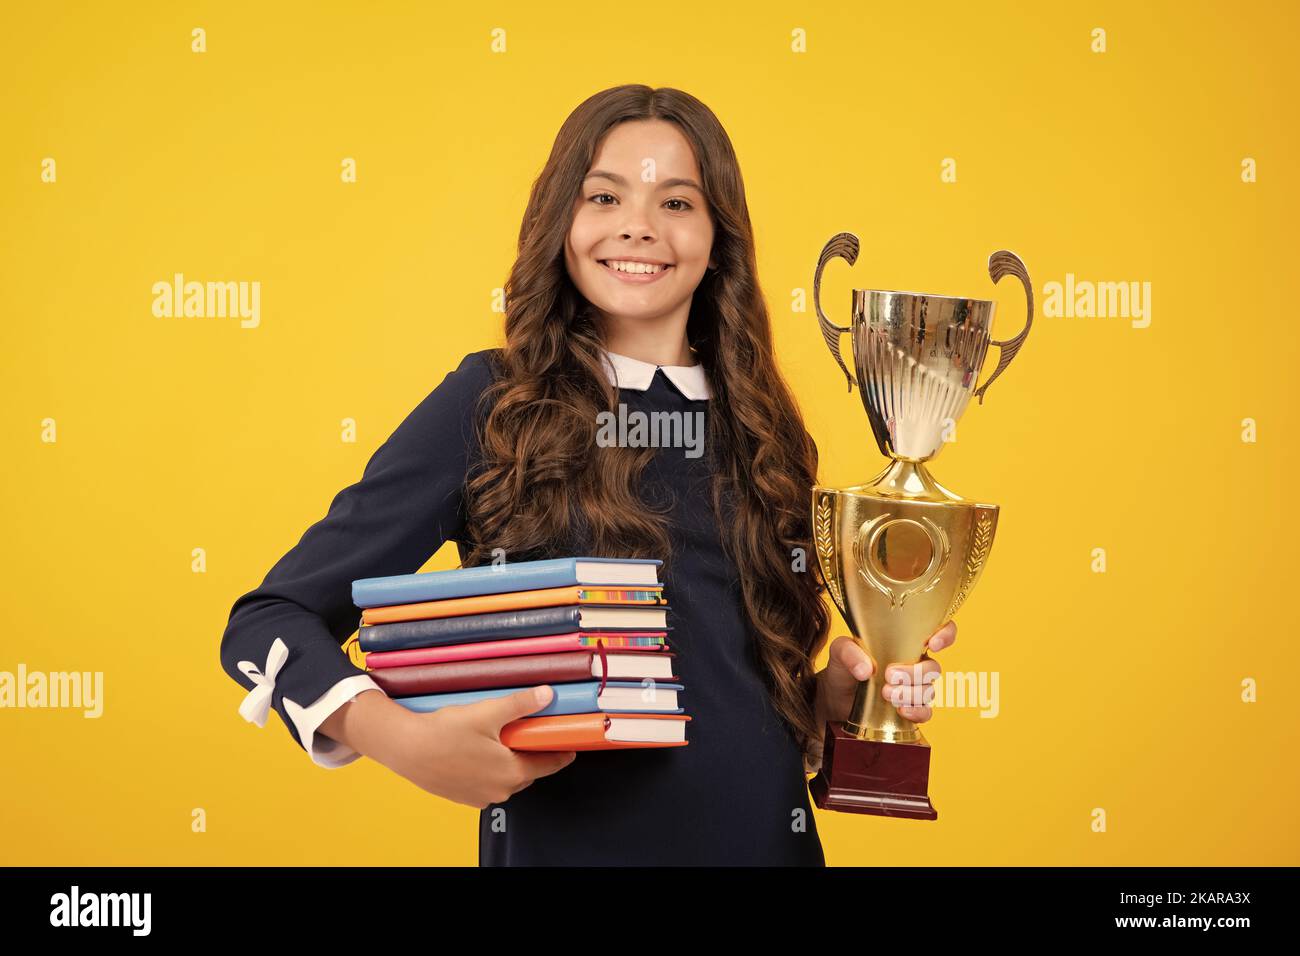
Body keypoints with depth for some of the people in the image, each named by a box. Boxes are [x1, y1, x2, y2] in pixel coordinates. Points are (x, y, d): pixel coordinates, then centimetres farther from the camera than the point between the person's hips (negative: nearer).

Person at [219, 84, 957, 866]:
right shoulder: (491, 406, -9)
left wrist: (844, 691, -8)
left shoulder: (763, 431, 2)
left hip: (767, 838, 4)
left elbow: (767, 698, 12)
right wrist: (401, 738, -26)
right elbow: (271, 619, -10)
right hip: (563, 842, -4)